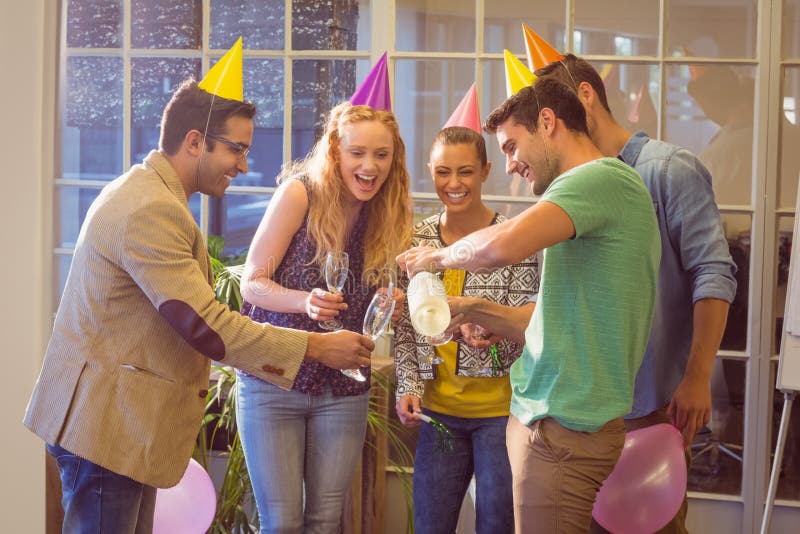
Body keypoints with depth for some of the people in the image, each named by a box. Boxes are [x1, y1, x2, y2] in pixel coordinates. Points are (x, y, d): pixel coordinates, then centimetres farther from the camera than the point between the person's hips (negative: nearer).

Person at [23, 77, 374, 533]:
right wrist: (316, 347, -18)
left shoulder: (146, 192, 17)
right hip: (106, 423, -11)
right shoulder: (150, 211, -19)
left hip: (126, 420, 11)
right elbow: (204, 324, -23)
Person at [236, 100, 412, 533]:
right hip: (273, 380, -4)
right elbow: (251, 283, -10)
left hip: (343, 391, 4)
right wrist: (306, 302, -28)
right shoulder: (300, 193, -11)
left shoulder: (385, 216, 3)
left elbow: (363, 310, 11)